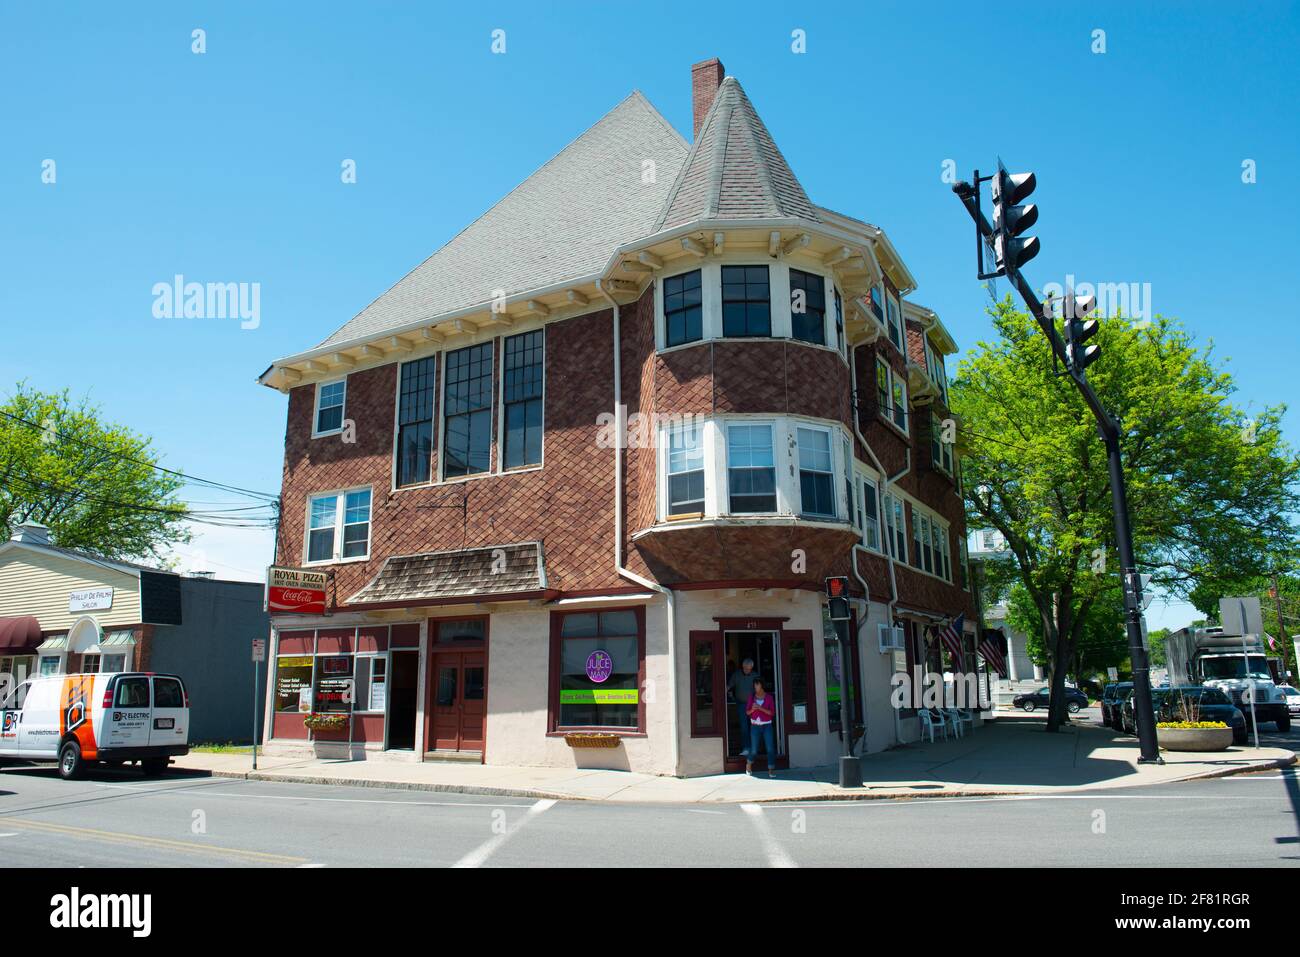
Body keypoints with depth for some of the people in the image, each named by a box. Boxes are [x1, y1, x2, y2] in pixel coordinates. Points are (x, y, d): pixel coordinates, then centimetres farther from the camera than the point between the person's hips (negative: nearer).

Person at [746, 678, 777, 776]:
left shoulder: (769, 697, -3)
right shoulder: (752, 697, 2)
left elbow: (772, 712, -9)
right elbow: (747, 712, 5)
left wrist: (760, 708, -20)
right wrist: (752, 709, -17)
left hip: (767, 726, -1)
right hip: (755, 726, 1)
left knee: (770, 749, -9)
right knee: (754, 750, 3)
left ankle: (770, 771, 0)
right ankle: (748, 764, 32)